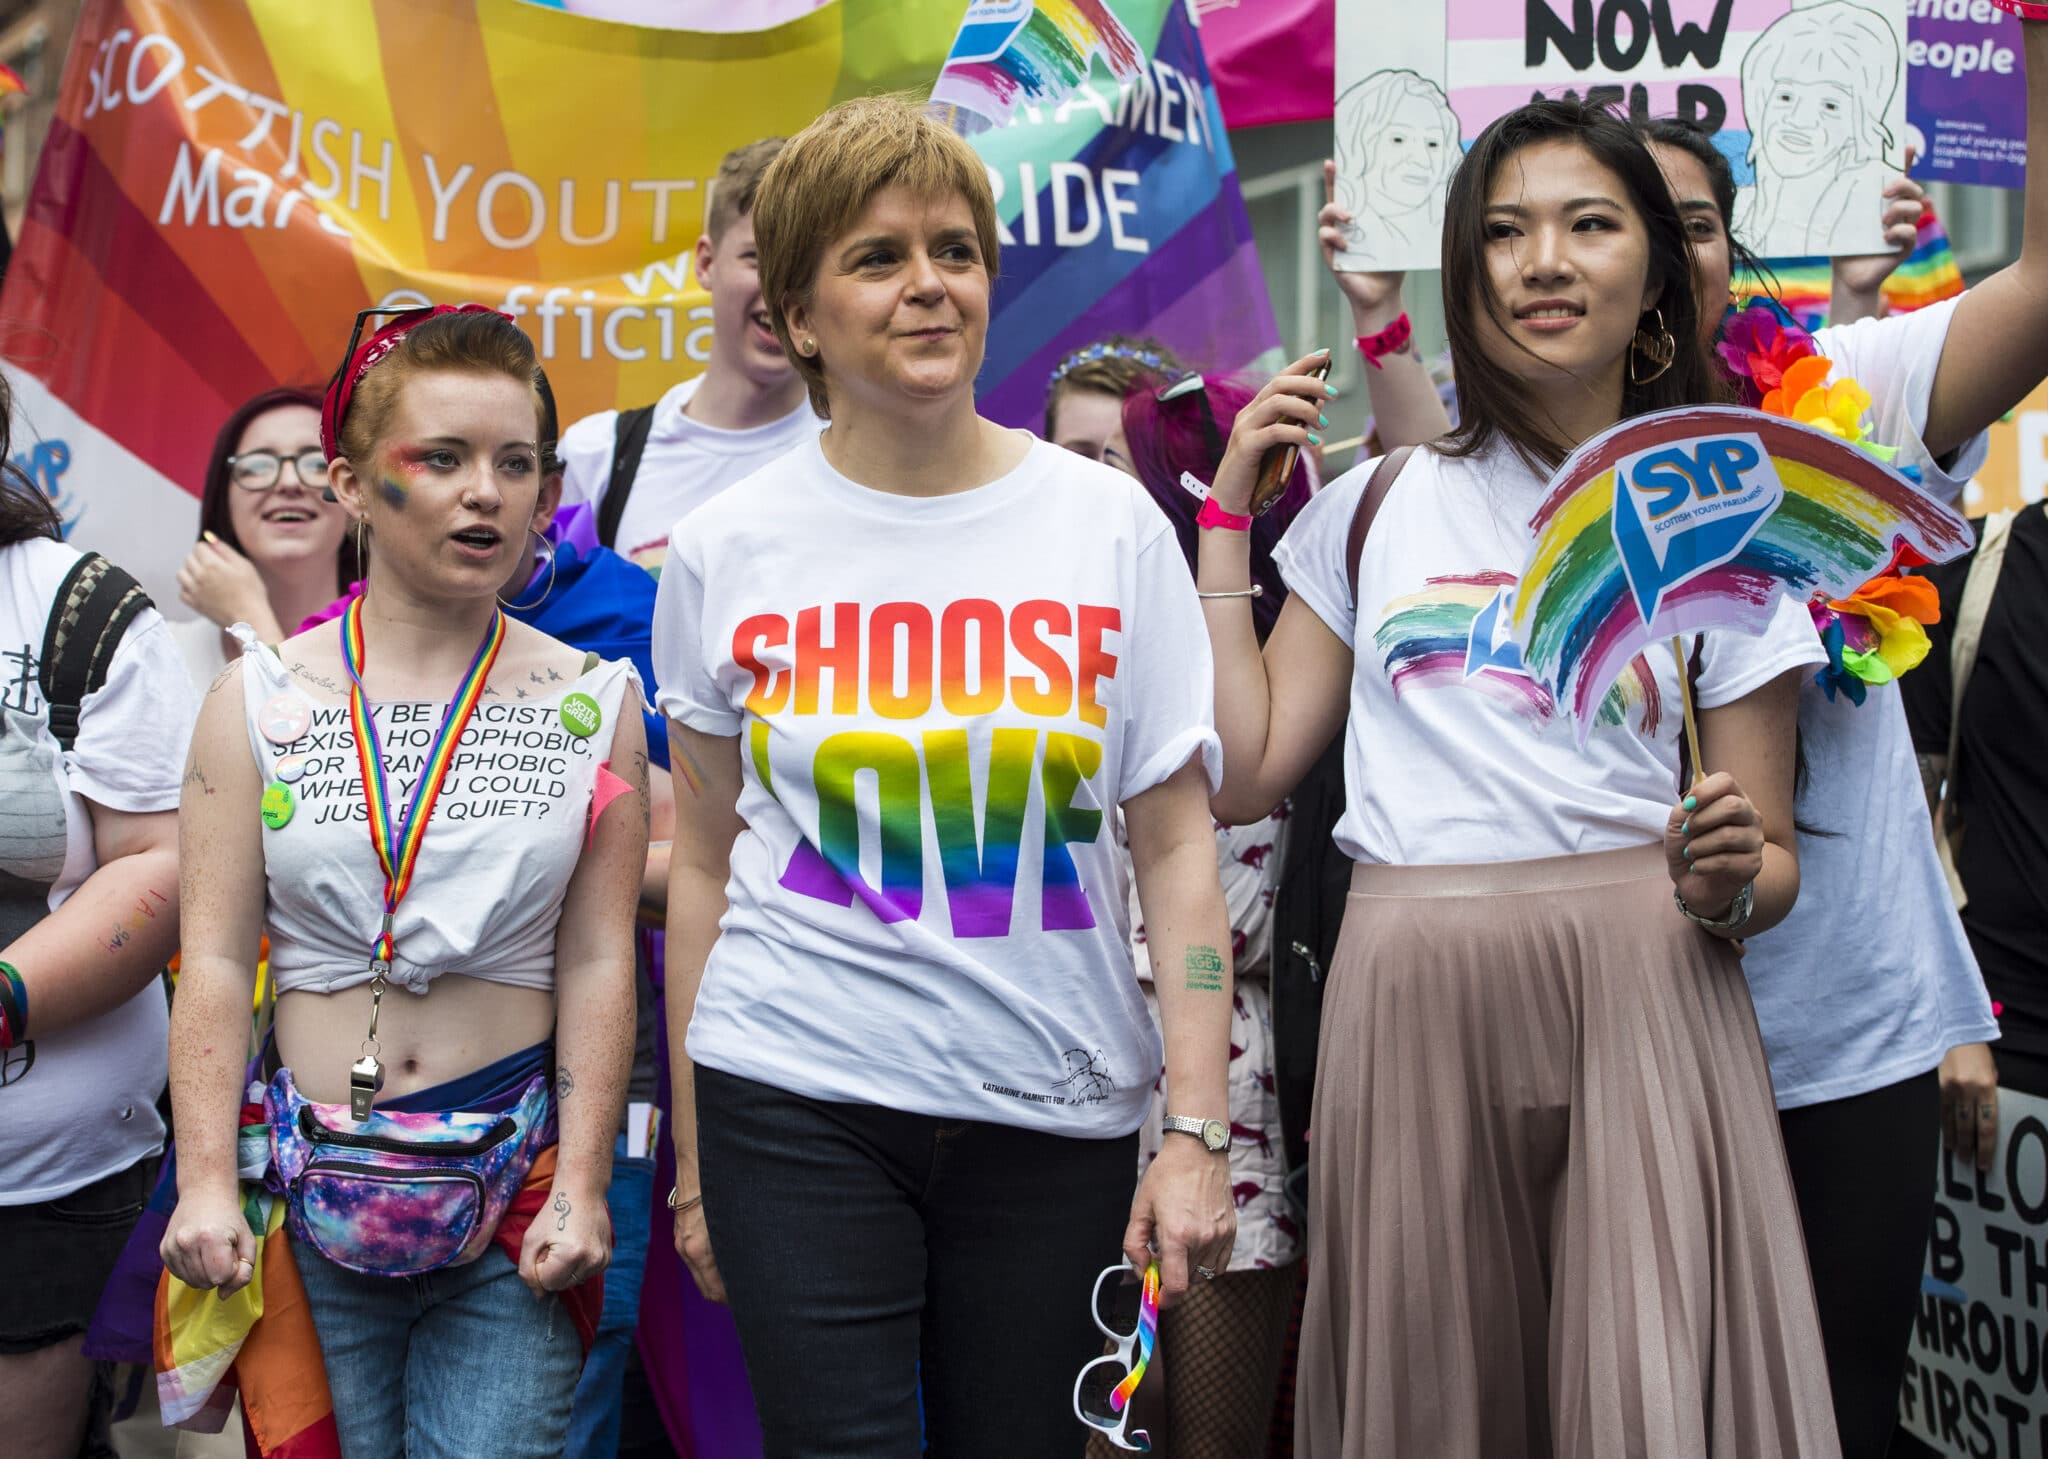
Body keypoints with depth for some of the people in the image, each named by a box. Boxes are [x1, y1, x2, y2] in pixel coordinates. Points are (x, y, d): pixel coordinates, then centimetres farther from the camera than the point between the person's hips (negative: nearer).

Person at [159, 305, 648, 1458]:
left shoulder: (593, 704, 1)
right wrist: (206, 1182, -6)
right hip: (310, 1182, 1)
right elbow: (215, 955, 0)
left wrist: (583, 1186, -5)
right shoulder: (259, 698, 3)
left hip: (514, 1188, 0)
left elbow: (597, 964, -1)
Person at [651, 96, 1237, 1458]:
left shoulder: (1109, 523, 2)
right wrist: (694, 1159, 8)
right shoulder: (728, 549, 3)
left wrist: (1200, 1134, -5)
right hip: (798, 1101, 0)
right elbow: (705, 863, 8)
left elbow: (1178, 847, 1)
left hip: (1053, 1111, 1)